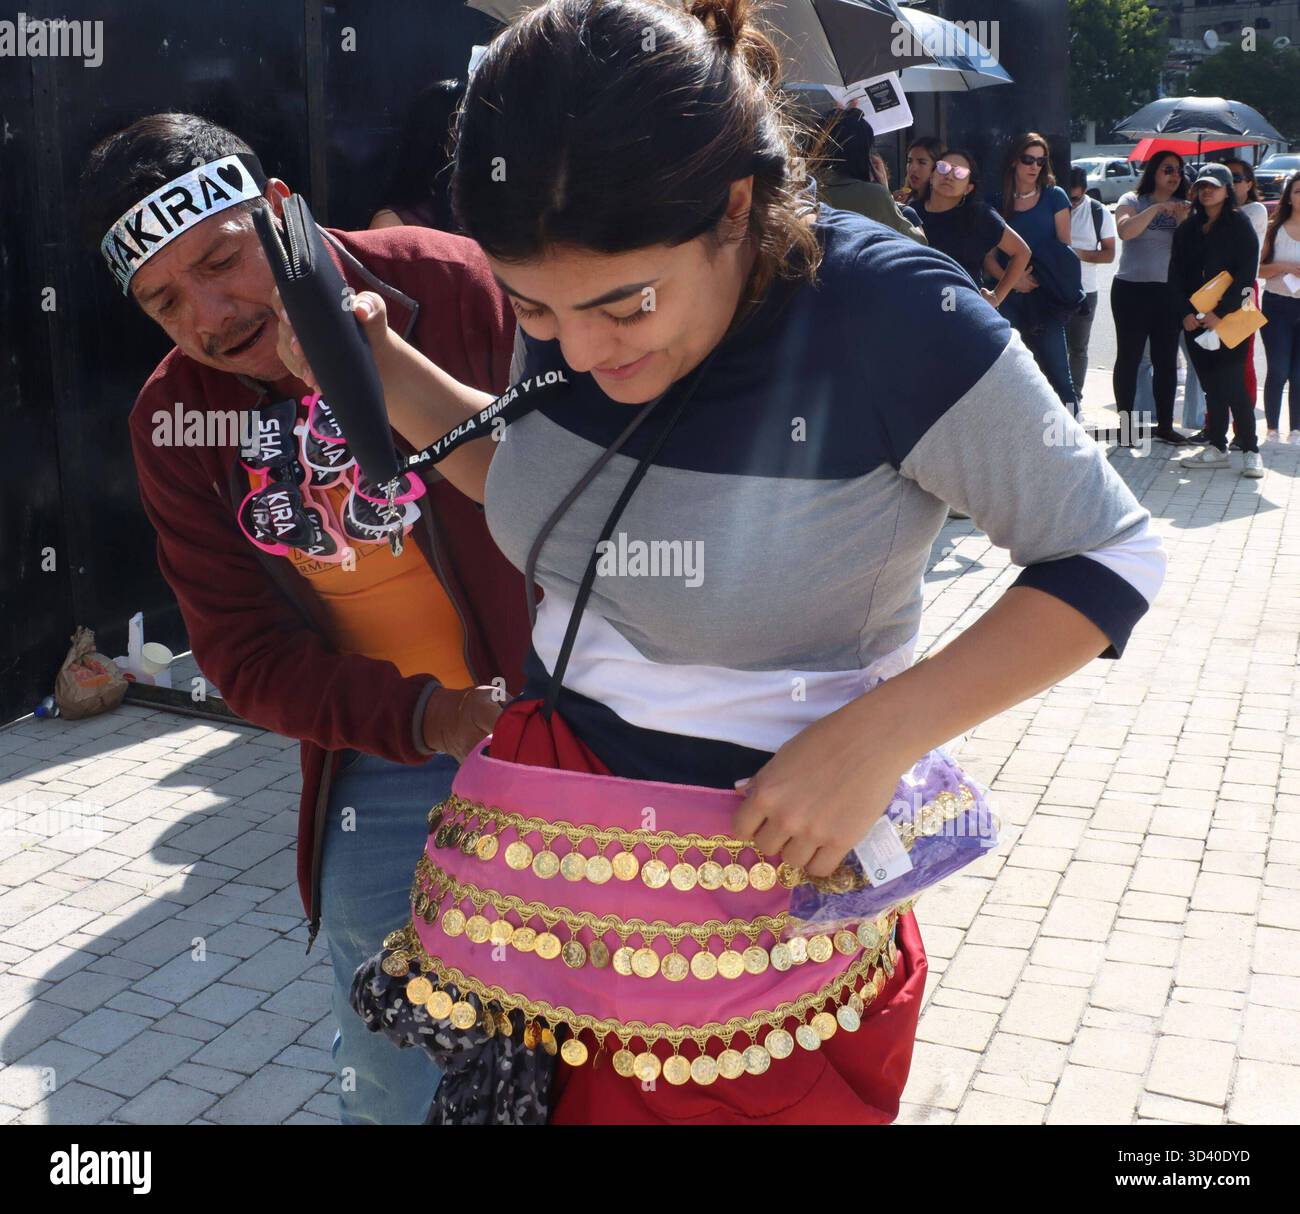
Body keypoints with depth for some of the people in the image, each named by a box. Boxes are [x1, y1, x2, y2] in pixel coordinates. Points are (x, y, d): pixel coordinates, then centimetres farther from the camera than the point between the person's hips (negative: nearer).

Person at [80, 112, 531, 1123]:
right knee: (392, 1086, 13)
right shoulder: (175, 424, -6)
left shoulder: (452, 286, -14)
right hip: (379, 769, 2)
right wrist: (422, 717, -21)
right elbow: (246, 657, -5)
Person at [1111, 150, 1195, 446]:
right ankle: (1125, 424, 7)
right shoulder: (1133, 201, 1)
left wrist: (1183, 219, -14)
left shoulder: (1184, 207, 11)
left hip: (1170, 291, 4)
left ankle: (1165, 424, 14)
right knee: (1129, 357, 0)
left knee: (1166, 360, 6)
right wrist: (1156, 209, -19)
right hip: (1132, 290, -4)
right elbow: (1125, 231, -19)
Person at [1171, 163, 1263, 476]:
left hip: (1230, 318, -4)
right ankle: (1217, 448, 12)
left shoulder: (1240, 226, -1)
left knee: (1232, 385, -7)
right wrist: (1186, 312, -5)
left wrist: (1221, 314, -15)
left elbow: (1246, 275, -9)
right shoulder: (1188, 229, 12)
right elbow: (1175, 274, 8)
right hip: (1195, 319, 4)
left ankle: (1251, 450, 1)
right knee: (1211, 386, 7)